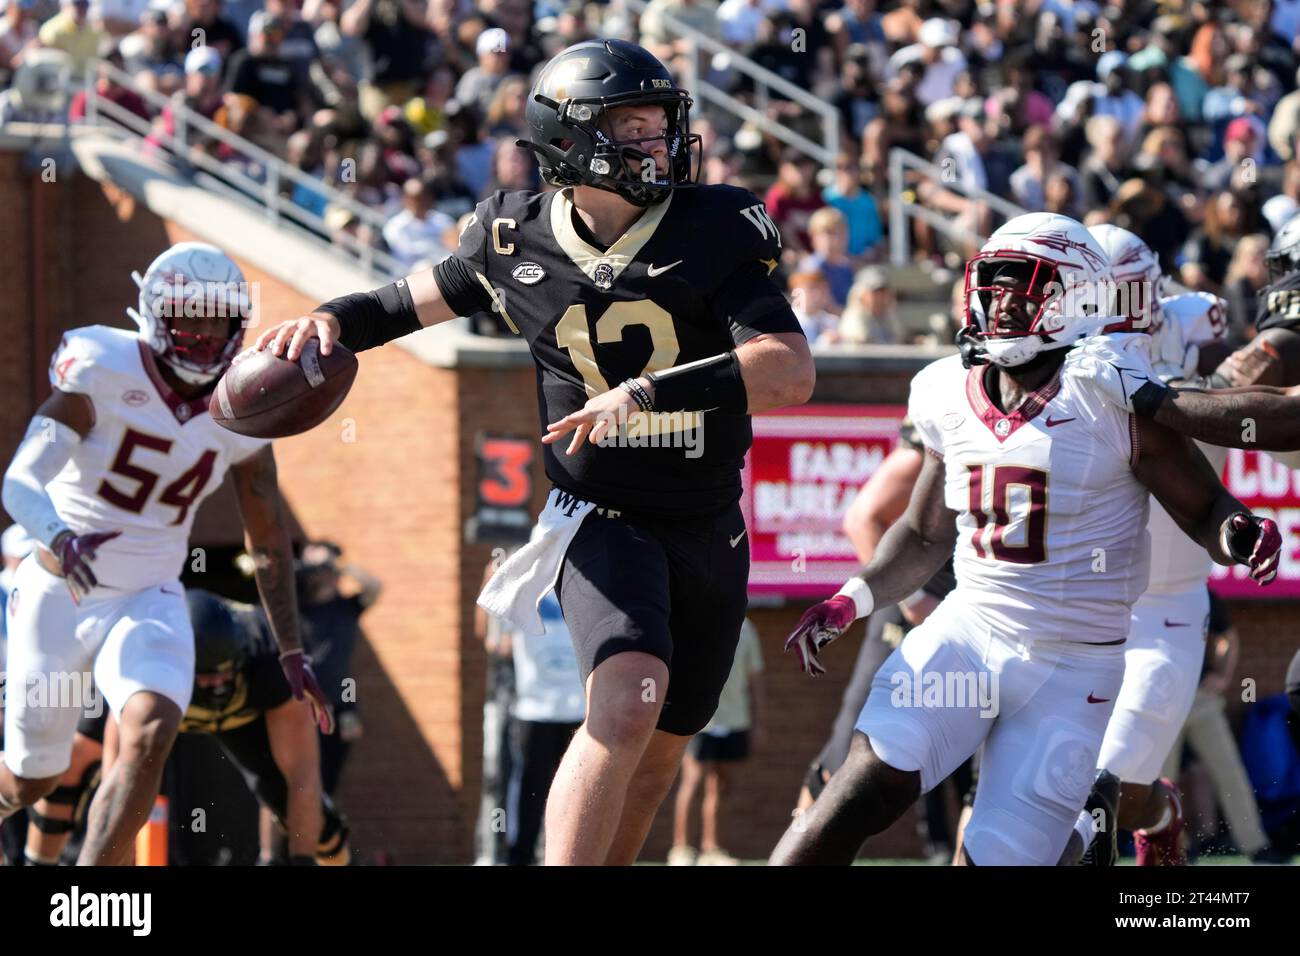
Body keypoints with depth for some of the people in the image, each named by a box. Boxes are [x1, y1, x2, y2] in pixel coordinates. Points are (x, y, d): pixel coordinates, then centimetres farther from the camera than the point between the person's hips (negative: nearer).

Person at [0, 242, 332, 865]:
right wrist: (60, 540, -45)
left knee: (151, 736, -26)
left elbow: (268, 541, 10)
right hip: (57, 596, -2)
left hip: (148, 602, 2)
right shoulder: (102, 373, -15)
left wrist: (291, 650, 9)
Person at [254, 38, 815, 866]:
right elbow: (430, 296, 14)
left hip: (708, 532, 2)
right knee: (629, 701, -28)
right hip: (600, 519, -2)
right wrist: (334, 319, -4)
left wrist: (646, 392, -33)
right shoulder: (520, 241, -8)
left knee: (660, 750, 14)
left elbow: (792, 372, -25)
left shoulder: (714, 234, -14)